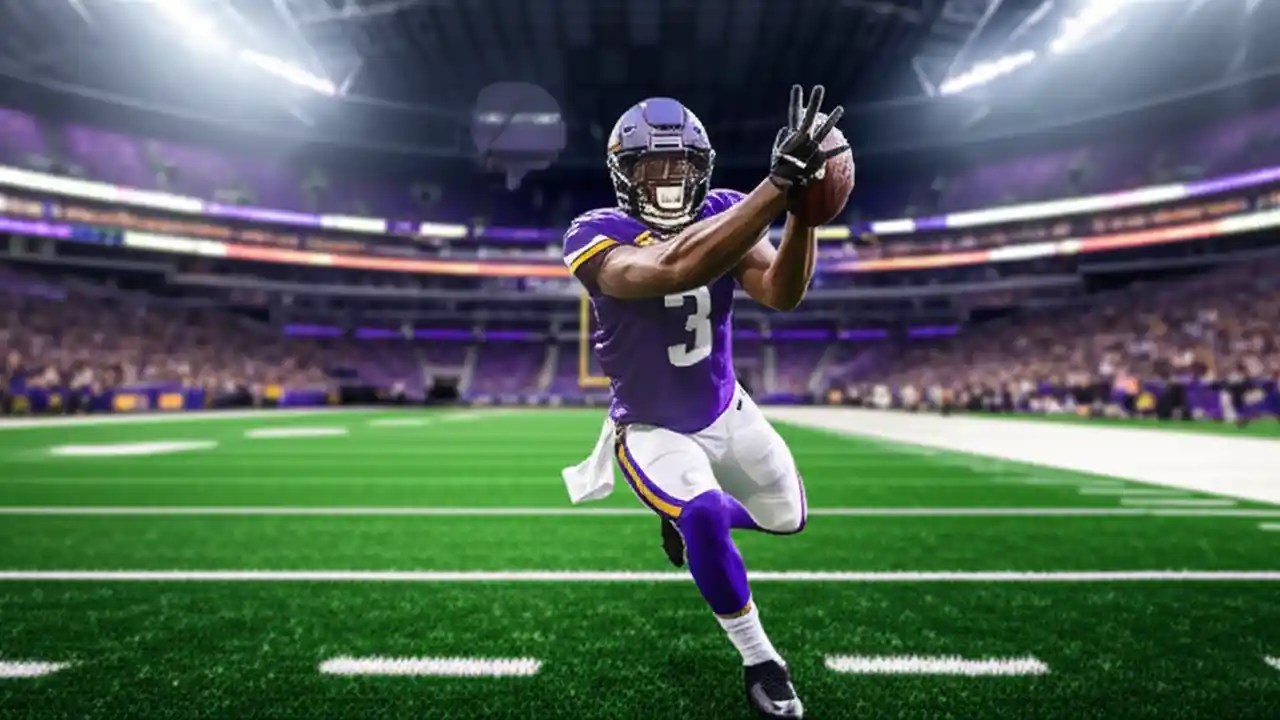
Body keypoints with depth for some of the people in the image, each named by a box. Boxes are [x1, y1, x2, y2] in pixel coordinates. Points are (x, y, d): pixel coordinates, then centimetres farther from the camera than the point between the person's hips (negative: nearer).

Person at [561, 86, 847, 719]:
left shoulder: (724, 213, -10)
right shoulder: (597, 236, -24)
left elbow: (782, 293, -27)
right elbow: (672, 271, -47)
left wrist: (801, 205, -44)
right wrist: (783, 180, -50)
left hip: (726, 410, 5)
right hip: (651, 428, -5)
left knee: (786, 519, 16)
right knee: (705, 517, -28)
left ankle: (685, 516, 45)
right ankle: (759, 661, 0)